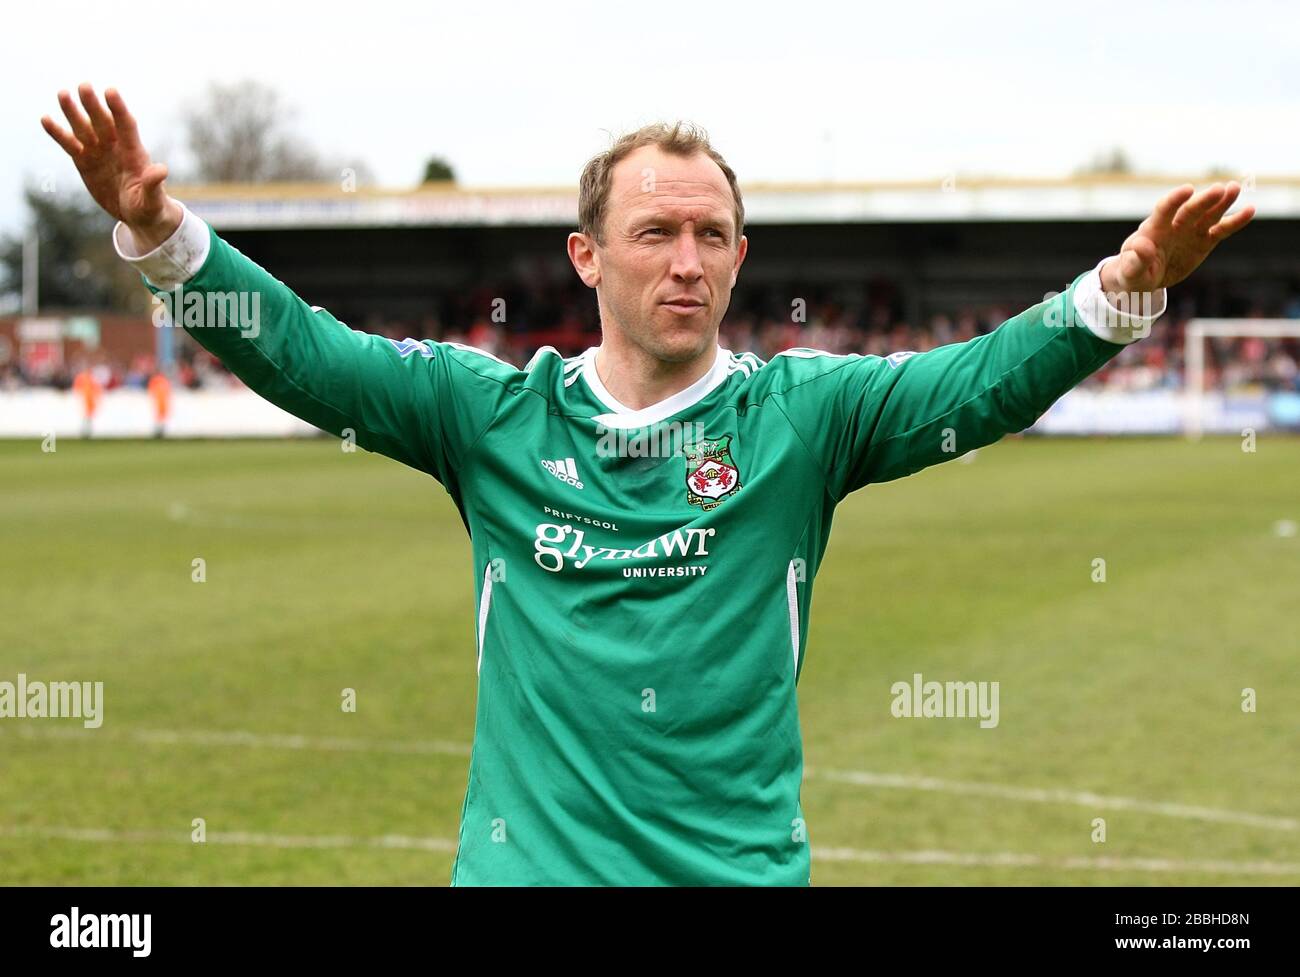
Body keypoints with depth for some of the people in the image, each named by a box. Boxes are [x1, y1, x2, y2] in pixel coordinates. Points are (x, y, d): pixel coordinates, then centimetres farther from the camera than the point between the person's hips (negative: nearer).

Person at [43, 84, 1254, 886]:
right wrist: (160, 233, -13)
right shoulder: (494, 412, 4)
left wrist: (1120, 288, -27)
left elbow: (991, 378, -10)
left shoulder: (801, 412, 1)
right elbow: (300, 353, 0)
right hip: (523, 863, 1)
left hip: (740, 865, 0)